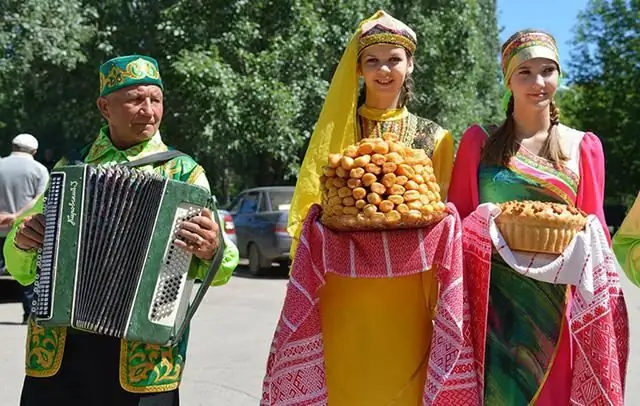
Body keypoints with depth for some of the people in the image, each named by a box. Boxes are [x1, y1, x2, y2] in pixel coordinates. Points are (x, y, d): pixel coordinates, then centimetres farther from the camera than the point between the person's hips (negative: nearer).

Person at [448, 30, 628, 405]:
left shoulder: (584, 146, 6)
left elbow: (595, 228, 9)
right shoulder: (479, 141, 4)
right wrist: (485, 230, -8)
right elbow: (458, 217, 8)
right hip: (491, 298, -1)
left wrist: (577, 242, -7)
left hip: (556, 300, 1)